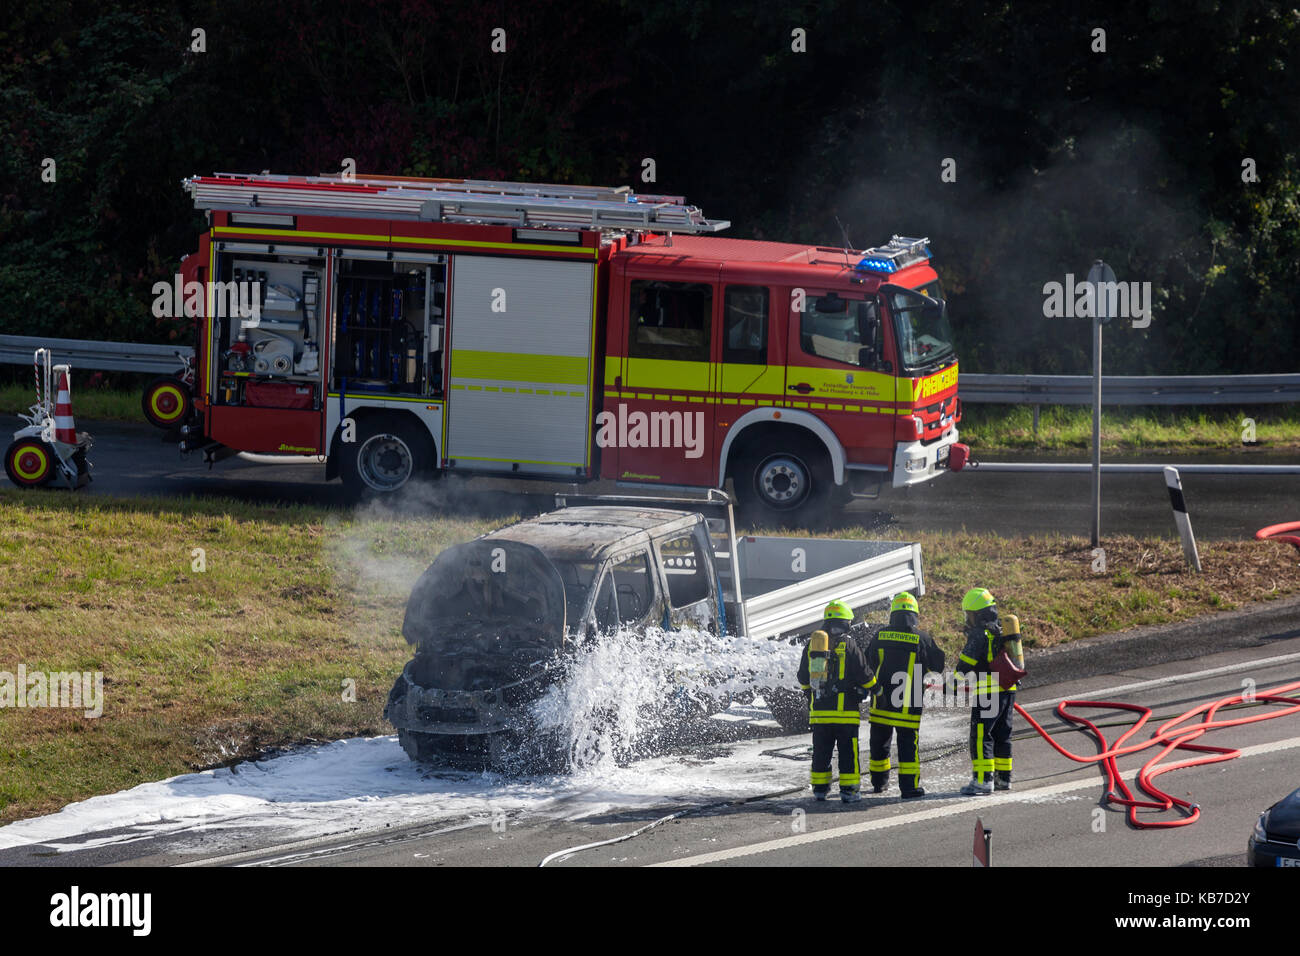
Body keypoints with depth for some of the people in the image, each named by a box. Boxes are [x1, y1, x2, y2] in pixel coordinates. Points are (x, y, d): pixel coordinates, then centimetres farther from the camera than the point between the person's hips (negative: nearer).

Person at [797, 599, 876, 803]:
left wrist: (810, 694, 31)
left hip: (818, 709, 4)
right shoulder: (849, 645, -7)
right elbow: (864, 675, -6)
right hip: (845, 709, -4)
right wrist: (871, 687, 16)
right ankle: (849, 789, -1)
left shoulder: (811, 644, 7)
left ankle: (820, 788, 15)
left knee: (821, 750, 12)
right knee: (848, 751, 1)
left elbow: (803, 678, 13)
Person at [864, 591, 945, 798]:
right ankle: (909, 786, -4)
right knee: (909, 744, 0)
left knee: (879, 743, 17)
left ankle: (878, 782, 30)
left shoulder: (880, 636, 0)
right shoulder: (922, 639, -7)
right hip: (908, 705, -3)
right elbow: (938, 665, 5)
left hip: (881, 702, 3)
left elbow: (868, 664, 11)